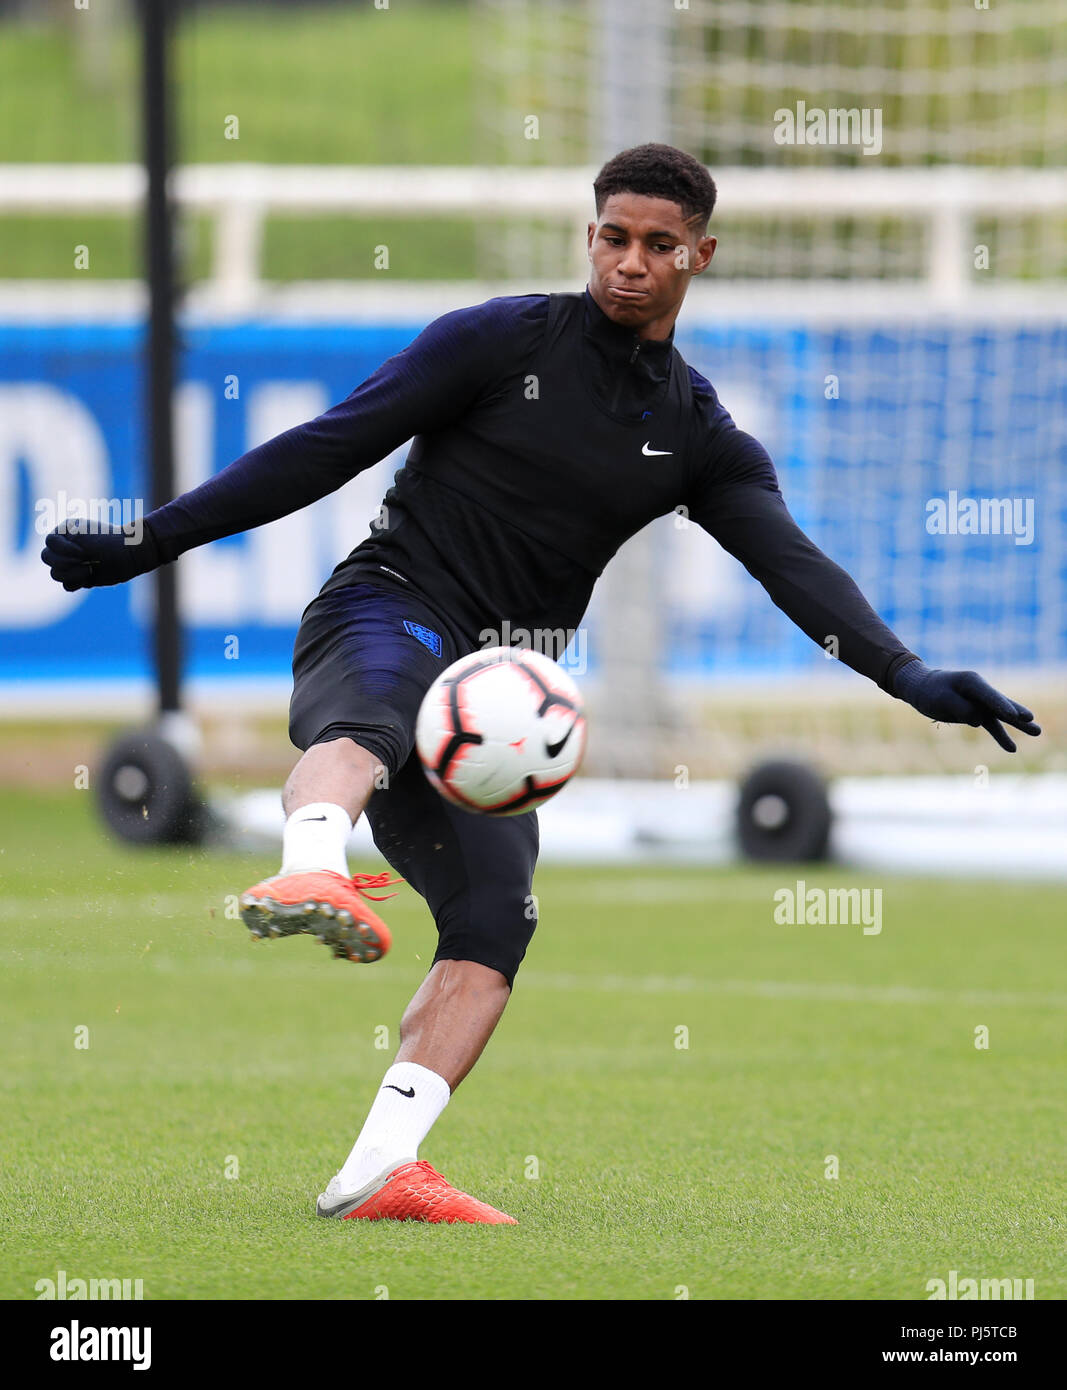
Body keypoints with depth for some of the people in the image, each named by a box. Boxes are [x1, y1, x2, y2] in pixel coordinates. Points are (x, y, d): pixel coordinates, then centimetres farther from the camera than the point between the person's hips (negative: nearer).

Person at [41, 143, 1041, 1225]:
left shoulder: (699, 436, 14)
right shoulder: (502, 342, 2)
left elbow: (793, 564, 1)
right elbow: (326, 451, 2)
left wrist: (909, 677, -16)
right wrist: (146, 542, -2)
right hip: (388, 610, -6)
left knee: (496, 924, -12)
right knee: (375, 703, -41)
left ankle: (376, 1172, -19)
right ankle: (312, 874, -74)